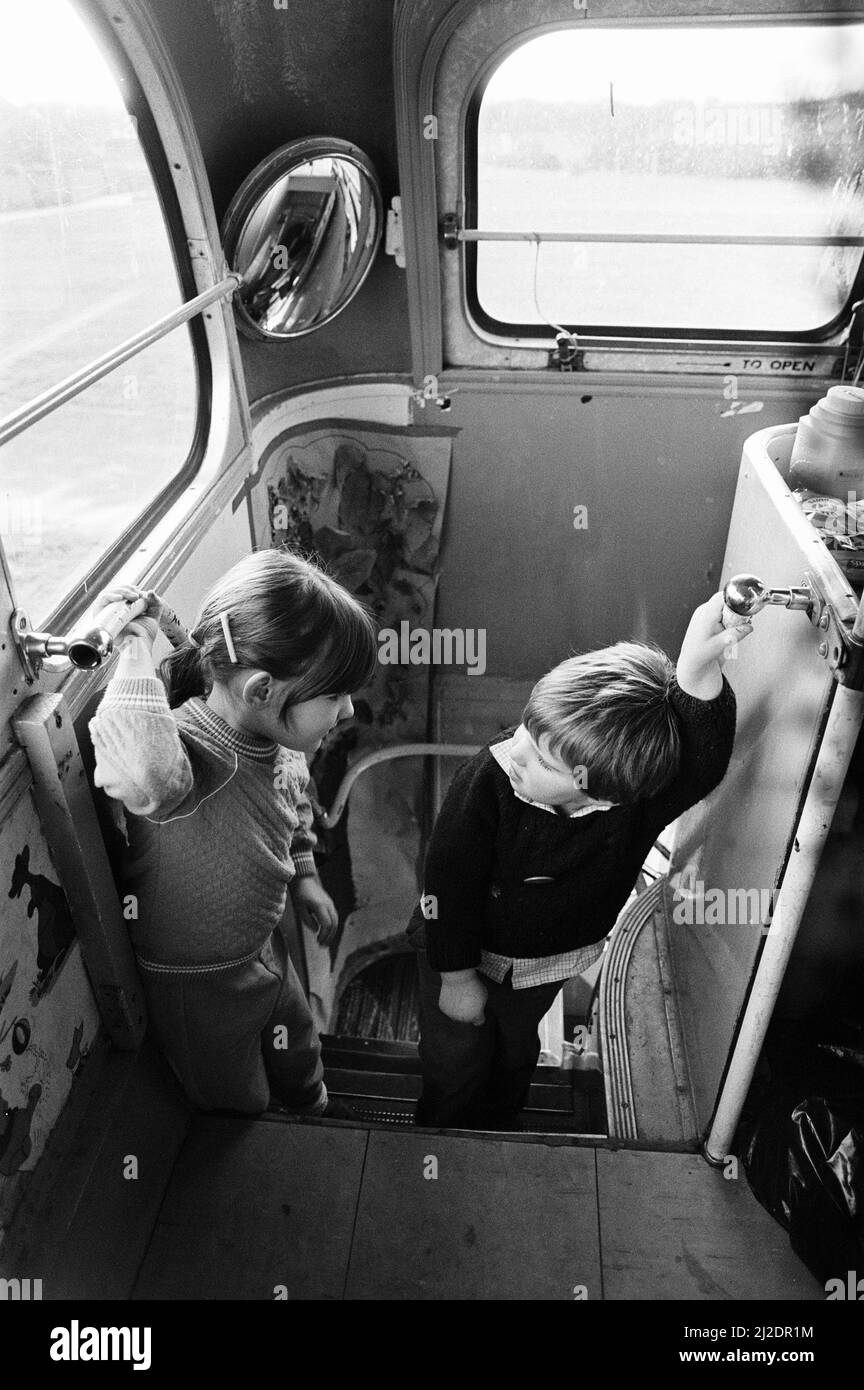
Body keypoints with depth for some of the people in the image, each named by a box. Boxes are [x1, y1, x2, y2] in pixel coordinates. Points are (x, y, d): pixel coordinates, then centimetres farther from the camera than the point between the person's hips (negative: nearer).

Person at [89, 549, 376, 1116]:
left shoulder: (281, 739, -17)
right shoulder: (182, 755, -43)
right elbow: (142, 770, -70)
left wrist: (304, 874, 9)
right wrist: (137, 644, -56)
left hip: (263, 945, 7)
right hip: (196, 984, -6)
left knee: (299, 1054, 35)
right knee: (240, 1106, 24)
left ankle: (316, 1110, 67)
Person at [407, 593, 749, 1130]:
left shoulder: (641, 802, -33)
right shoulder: (487, 780, -38)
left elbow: (705, 760, -54)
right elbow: (450, 885, -25)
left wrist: (696, 673, -69)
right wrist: (456, 978, -15)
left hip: (546, 963, 3)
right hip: (465, 950, -2)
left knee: (516, 1053, 30)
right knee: (457, 1064, 20)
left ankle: (498, 1136, 62)